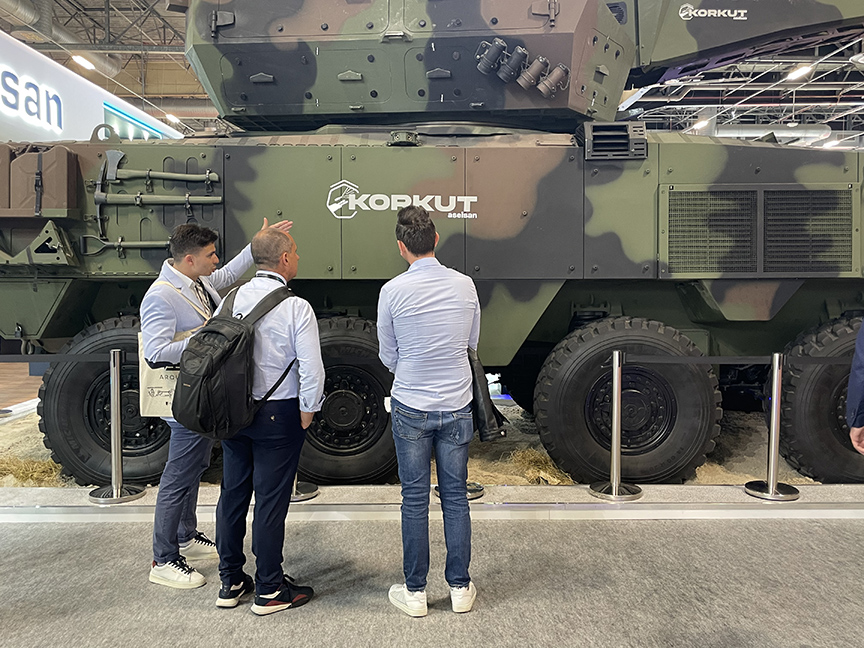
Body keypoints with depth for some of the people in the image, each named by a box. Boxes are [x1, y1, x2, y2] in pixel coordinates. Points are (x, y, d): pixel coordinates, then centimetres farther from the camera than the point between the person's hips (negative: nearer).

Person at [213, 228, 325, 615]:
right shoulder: (296, 308, -16)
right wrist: (308, 411, -5)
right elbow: (311, 369, -20)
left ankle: (230, 583, 31)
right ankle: (269, 590, 19)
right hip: (278, 414, -6)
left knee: (233, 493, 16)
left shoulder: (232, 299, 1)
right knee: (271, 500, 5)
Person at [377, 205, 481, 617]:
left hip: (411, 409, -2)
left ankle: (415, 592, 22)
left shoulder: (393, 291, -11)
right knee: (456, 497, 13)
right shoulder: (465, 285, -4)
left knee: (414, 500, 9)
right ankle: (460, 587, 24)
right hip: (457, 408, 2)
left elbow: (388, 356, 0)